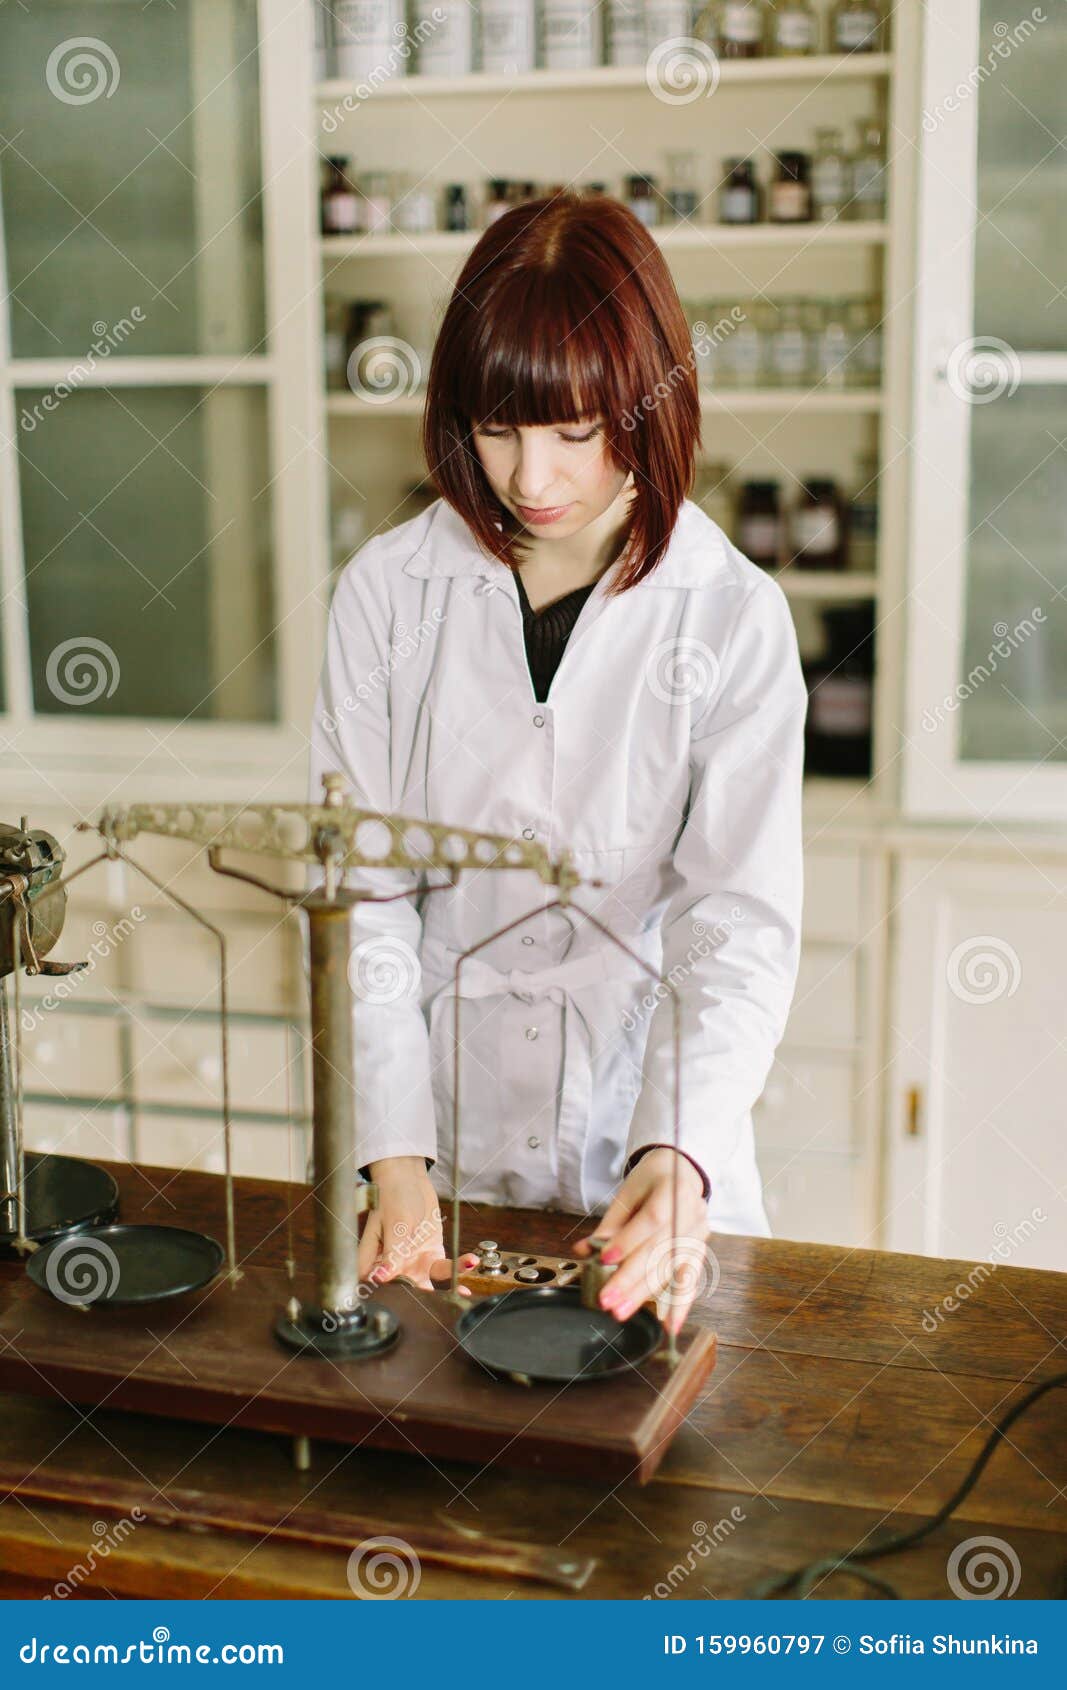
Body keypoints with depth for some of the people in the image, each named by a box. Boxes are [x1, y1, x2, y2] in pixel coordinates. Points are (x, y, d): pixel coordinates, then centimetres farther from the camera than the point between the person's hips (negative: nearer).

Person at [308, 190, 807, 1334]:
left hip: (650, 1124, 0)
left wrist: (679, 1155, -29)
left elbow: (741, 920, -13)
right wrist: (395, 1158, -16)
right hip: (442, 1146, 1)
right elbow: (360, 896, -6)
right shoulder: (386, 594, -5)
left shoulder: (733, 618, -8)